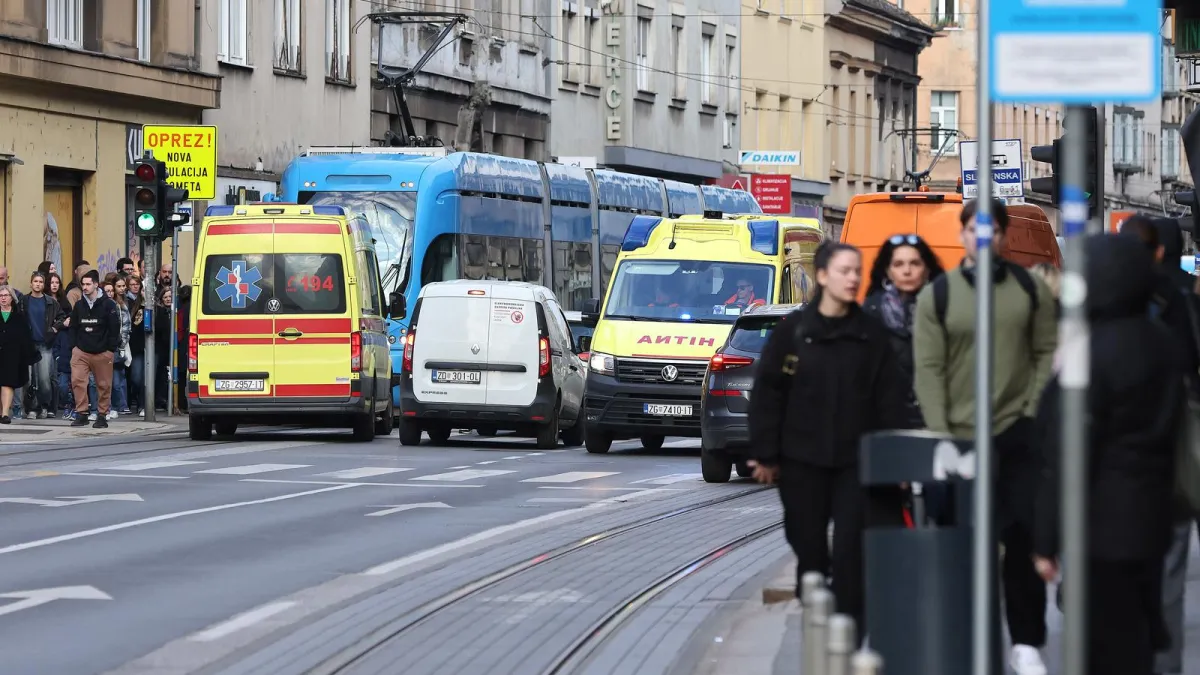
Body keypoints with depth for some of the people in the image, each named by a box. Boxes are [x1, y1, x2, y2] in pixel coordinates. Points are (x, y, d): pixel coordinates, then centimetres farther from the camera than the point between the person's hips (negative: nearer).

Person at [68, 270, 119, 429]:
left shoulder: (108, 305, -5)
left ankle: (102, 415, 14)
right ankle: (81, 414, -5)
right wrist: (76, 344, 3)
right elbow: (73, 327, 14)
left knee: (104, 385, 4)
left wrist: (110, 348, -8)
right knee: (77, 380, -11)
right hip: (81, 351, 3)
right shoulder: (78, 306, 6)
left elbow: (115, 328, -5)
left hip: (102, 353, -3)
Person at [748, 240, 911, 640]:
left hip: (857, 460, 0)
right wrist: (765, 455, -2)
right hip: (802, 460, 0)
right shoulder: (793, 330, 0)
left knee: (852, 547, -6)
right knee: (809, 547, 6)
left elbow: (890, 399, 2)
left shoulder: (872, 334, 3)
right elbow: (767, 393, 1)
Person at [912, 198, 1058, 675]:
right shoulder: (937, 296, 3)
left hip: (1018, 433, 0)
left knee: (1023, 536, -4)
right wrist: (940, 435, -8)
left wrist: (1036, 409, -5)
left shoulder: (1030, 290, 7)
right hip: (962, 437, 0)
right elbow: (928, 368, -1)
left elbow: (1047, 352, 7)